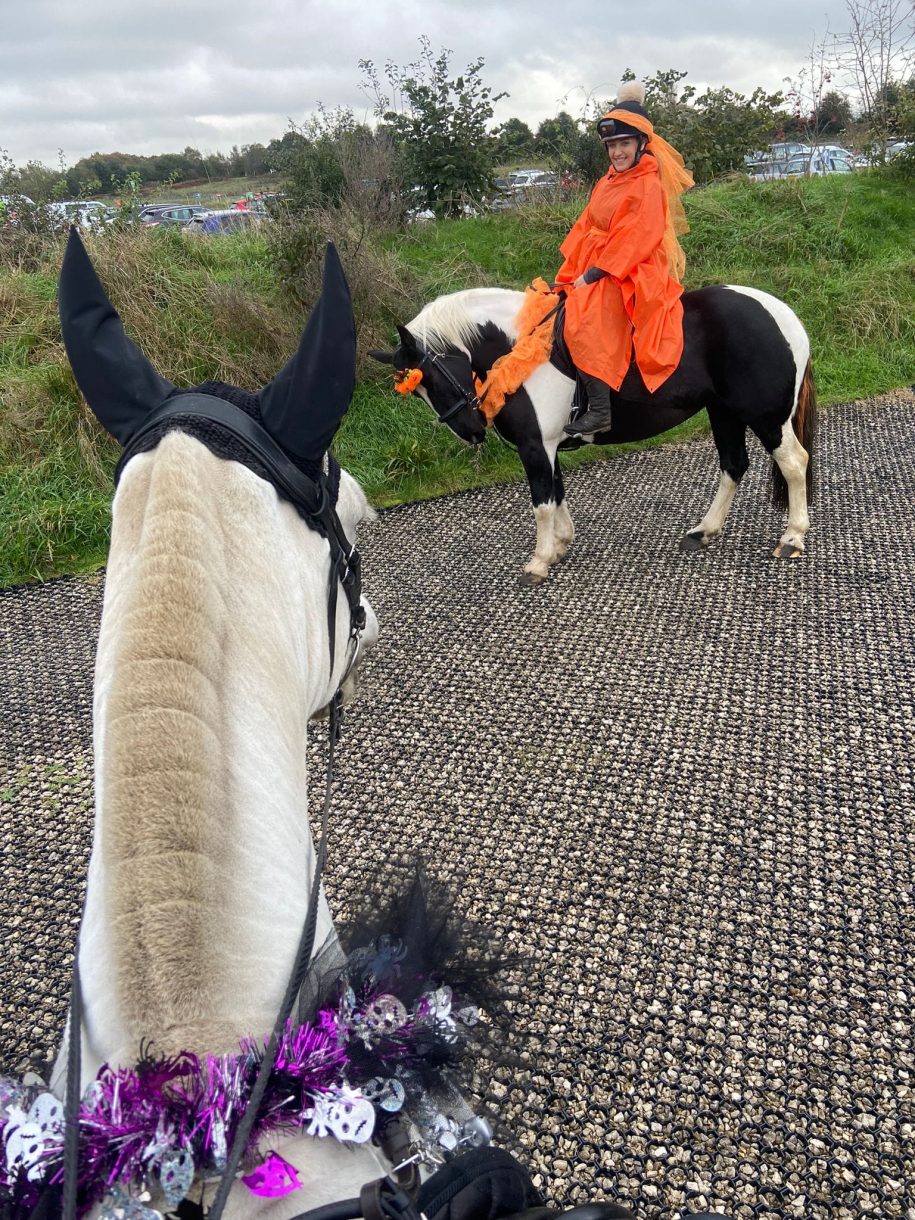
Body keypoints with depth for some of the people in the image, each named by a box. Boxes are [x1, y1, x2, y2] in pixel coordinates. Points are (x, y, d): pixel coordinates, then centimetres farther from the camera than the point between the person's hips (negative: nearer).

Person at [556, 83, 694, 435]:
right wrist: (573, 270, 3)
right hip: (594, 269, 10)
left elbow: (633, 240, -19)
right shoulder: (608, 182, 16)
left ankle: (600, 410, -34)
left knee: (585, 320, -32)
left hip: (631, 276, -10)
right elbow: (586, 226, 15)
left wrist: (593, 274, -21)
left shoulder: (649, 185, -11)